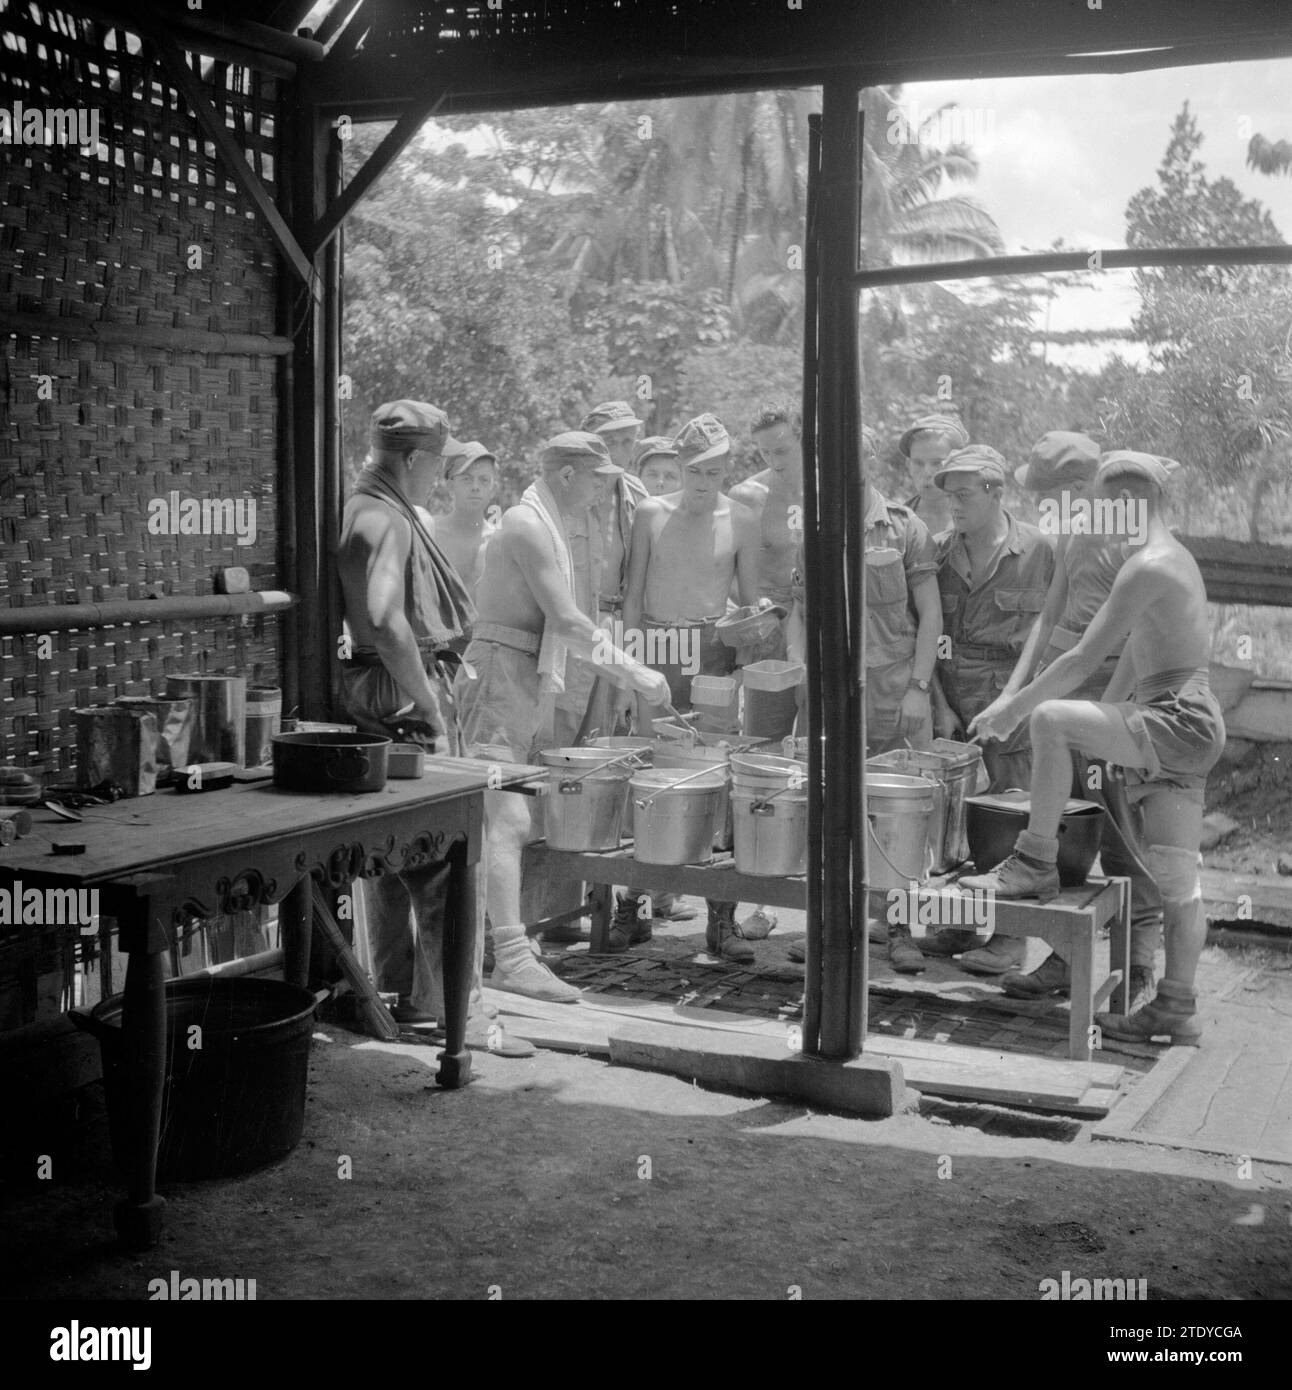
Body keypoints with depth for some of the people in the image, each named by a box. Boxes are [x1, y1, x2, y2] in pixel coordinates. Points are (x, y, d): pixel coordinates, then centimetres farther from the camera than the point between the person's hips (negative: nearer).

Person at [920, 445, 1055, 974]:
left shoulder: (1036, 550, -5)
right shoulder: (940, 550, 6)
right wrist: (939, 705, -2)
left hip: (1010, 692, -4)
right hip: (950, 688, 4)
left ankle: (1010, 934, 8)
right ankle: (962, 924, 21)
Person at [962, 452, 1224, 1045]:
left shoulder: (1146, 567, -14)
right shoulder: (1176, 557, 18)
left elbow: (1083, 660, -17)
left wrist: (1013, 707, -10)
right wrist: (1102, 718, 25)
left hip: (1178, 721, -10)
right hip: (1186, 727, 10)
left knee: (1050, 719, -21)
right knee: (1174, 875, 10)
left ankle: (1036, 863, -13)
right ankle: (1177, 1008, 16)